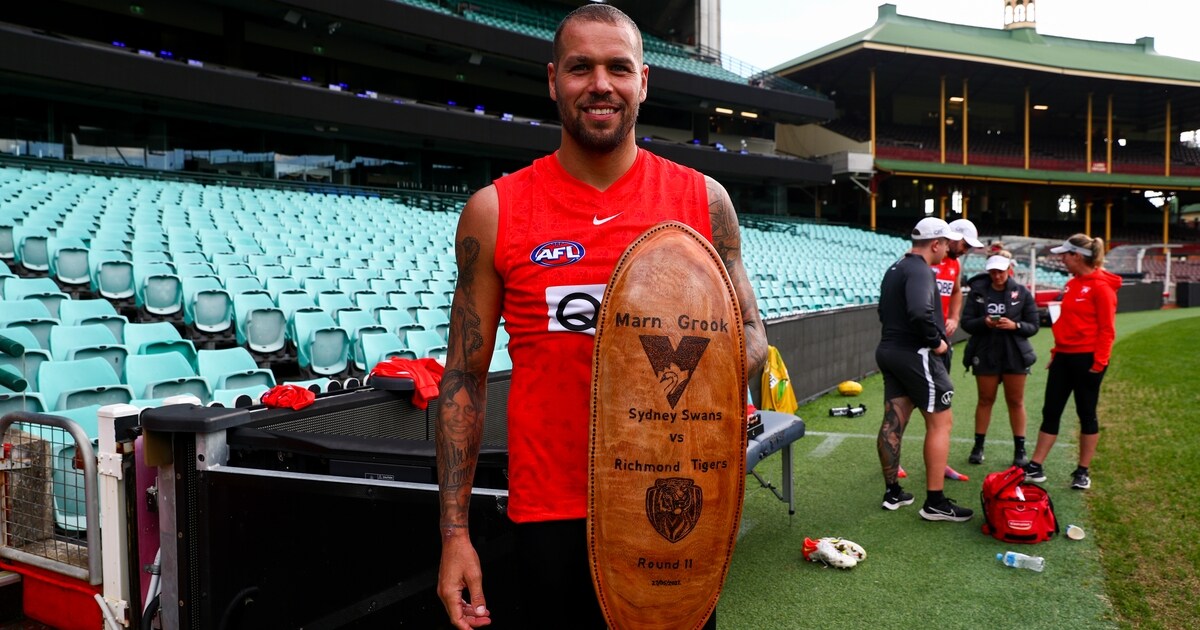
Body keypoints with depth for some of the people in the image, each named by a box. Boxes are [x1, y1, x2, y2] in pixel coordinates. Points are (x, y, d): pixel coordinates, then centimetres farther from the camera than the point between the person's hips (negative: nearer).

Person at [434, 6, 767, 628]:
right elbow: (465, 376, 1)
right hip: (553, 514, -1)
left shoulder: (702, 198, 0)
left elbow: (750, 334, 8)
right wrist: (454, 531, -3)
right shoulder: (494, 211, -3)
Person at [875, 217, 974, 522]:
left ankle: (893, 492, 19)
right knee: (940, 422, -2)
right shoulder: (920, 271, -17)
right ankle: (935, 502, 1)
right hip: (915, 355, -10)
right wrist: (936, 341, -20)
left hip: (889, 349, 10)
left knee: (893, 422, 11)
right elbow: (920, 311, -34)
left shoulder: (895, 269, 15)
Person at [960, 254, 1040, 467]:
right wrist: (983, 322, -21)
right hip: (985, 354, 0)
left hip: (1014, 355, 0)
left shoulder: (1022, 293, 0)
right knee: (985, 400, 8)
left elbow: (1033, 327, 1)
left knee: (1016, 401, 7)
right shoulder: (977, 291, 0)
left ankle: (1020, 449, 14)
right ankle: (978, 446, 16)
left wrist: (1015, 325, -18)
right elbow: (966, 322, -2)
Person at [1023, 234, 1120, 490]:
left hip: (1087, 359, -7)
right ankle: (1035, 467, 12)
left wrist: (1099, 362, -16)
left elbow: (1107, 328, -13)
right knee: (1050, 412, 7)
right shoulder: (1071, 284, 11)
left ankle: (1083, 472, 17)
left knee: (1086, 414, 5)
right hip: (1063, 357, 7)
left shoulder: (1101, 286, -12)